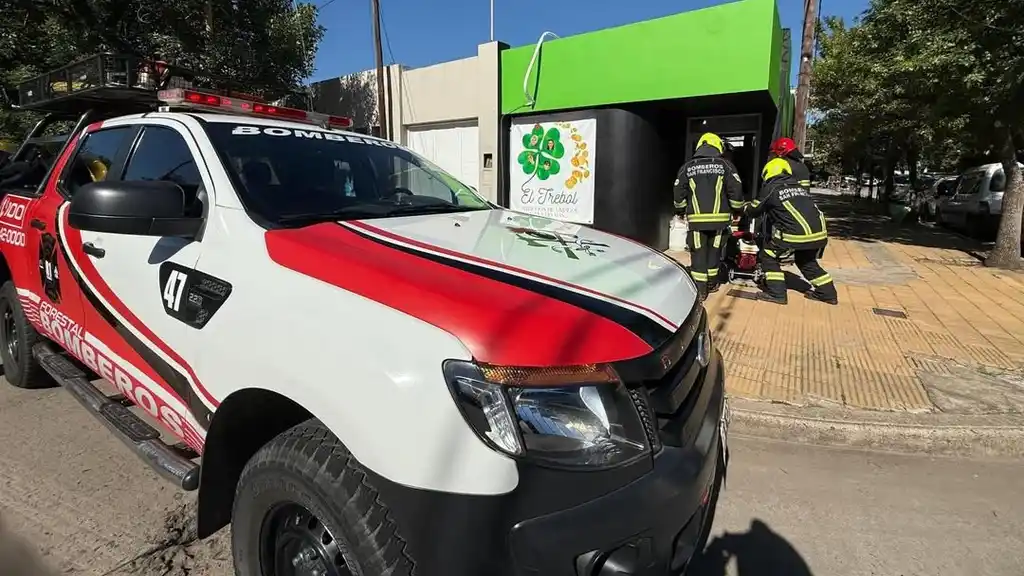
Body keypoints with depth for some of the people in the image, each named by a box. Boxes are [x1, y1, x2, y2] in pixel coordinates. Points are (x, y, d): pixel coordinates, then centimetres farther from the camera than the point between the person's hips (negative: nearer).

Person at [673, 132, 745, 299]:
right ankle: (712, 283, 27)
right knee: (714, 250, 15)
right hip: (719, 218, 1)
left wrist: (681, 211, 23)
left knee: (698, 253, 2)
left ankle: (700, 289, -1)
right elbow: (736, 191, 1)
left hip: (696, 219, -1)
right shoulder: (725, 165, 2)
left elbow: (679, 194, 8)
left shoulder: (687, 168, 5)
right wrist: (738, 209, 15)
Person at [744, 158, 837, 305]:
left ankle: (776, 293, 5)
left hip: (796, 233, -7)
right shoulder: (799, 186, 23)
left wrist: (746, 208, 39)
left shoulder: (771, 188, 4)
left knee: (768, 255, 10)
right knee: (806, 261, 29)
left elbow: (754, 210, 15)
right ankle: (827, 293, 32)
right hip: (819, 233, 7)